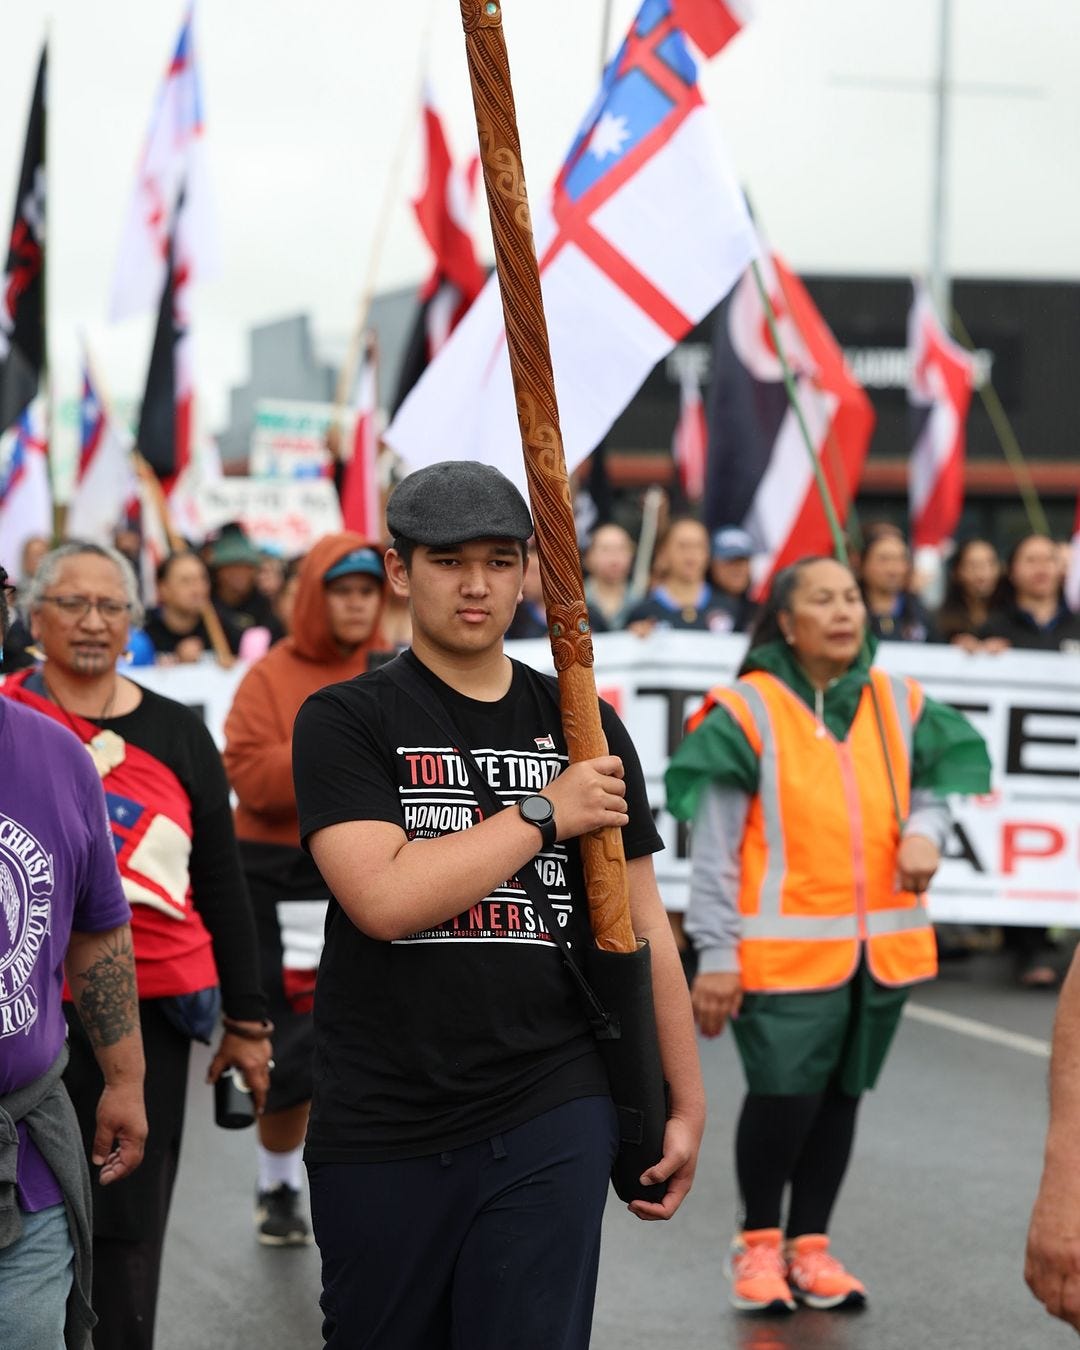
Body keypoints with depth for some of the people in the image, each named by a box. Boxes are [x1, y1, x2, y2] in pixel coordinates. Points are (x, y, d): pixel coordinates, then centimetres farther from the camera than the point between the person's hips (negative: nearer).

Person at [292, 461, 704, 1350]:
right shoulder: (346, 724, -1)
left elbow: (643, 928, 12)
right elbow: (385, 897, -17)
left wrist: (686, 1103, 9)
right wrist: (547, 812, -11)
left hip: (553, 1117, 1)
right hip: (382, 1128, -1)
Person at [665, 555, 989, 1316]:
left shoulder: (900, 706, 7)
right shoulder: (747, 713, -7)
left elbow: (929, 790, 19)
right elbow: (713, 847, -7)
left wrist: (926, 832, -6)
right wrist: (715, 954, -10)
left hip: (881, 946, 5)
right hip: (785, 949, -5)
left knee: (840, 1096, 12)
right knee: (784, 1097, -6)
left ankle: (810, 1244, 26)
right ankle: (759, 1241, 17)